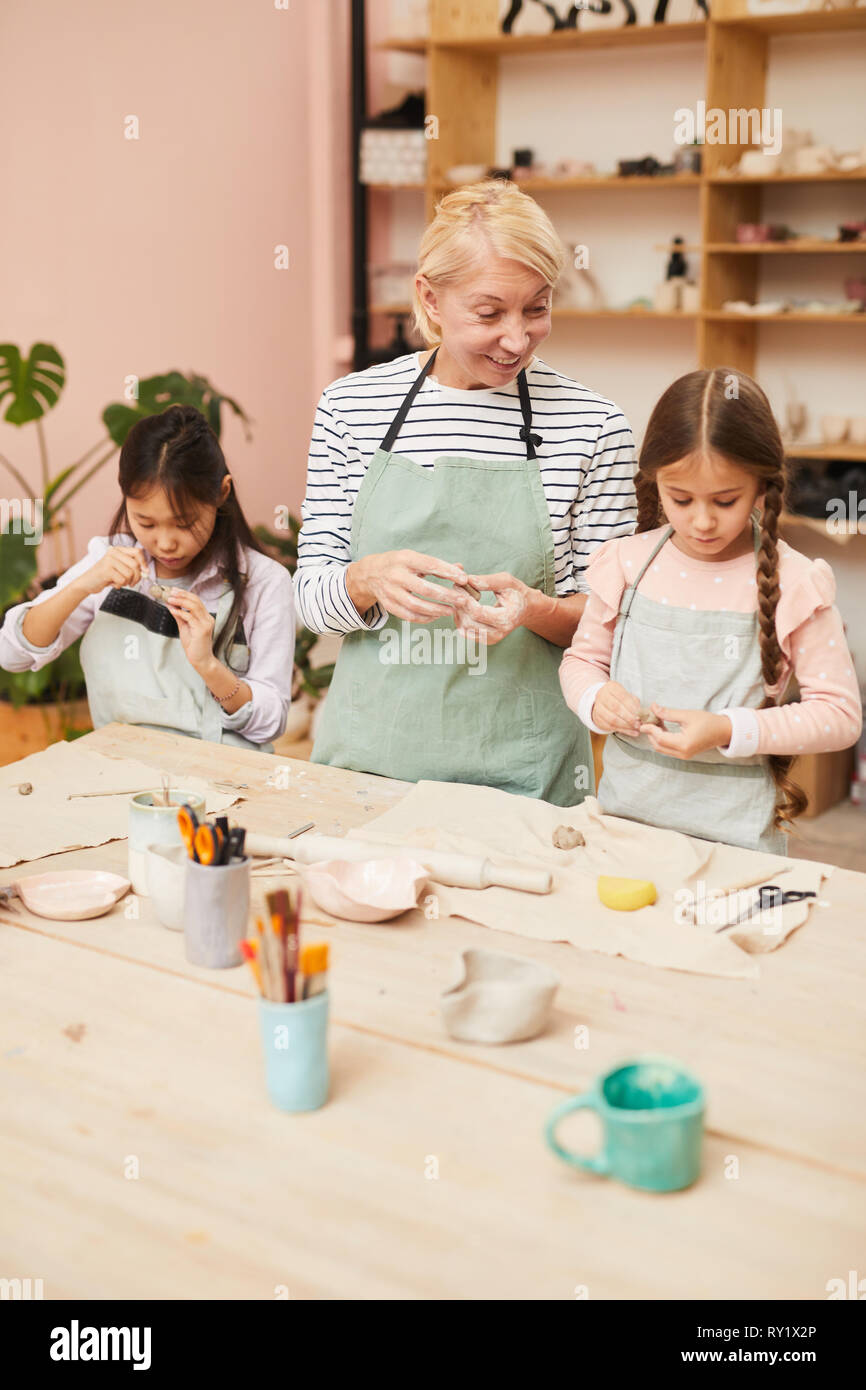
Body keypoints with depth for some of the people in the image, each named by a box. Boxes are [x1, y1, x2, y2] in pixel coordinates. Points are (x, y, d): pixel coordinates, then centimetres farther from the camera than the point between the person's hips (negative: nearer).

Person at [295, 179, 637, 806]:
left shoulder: (593, 425, -6)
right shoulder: (349, 406, -2)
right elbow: (310, 595, 1)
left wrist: (534, 609, -20)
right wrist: (369, 580, -20)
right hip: (368, 751, 2)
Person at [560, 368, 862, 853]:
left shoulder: (793, 584, -8)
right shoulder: (628, 563, 0)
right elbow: (582, 658, 13)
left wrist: (728, 731, -19)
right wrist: (596, 698, -11)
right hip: (624, 810, 3)